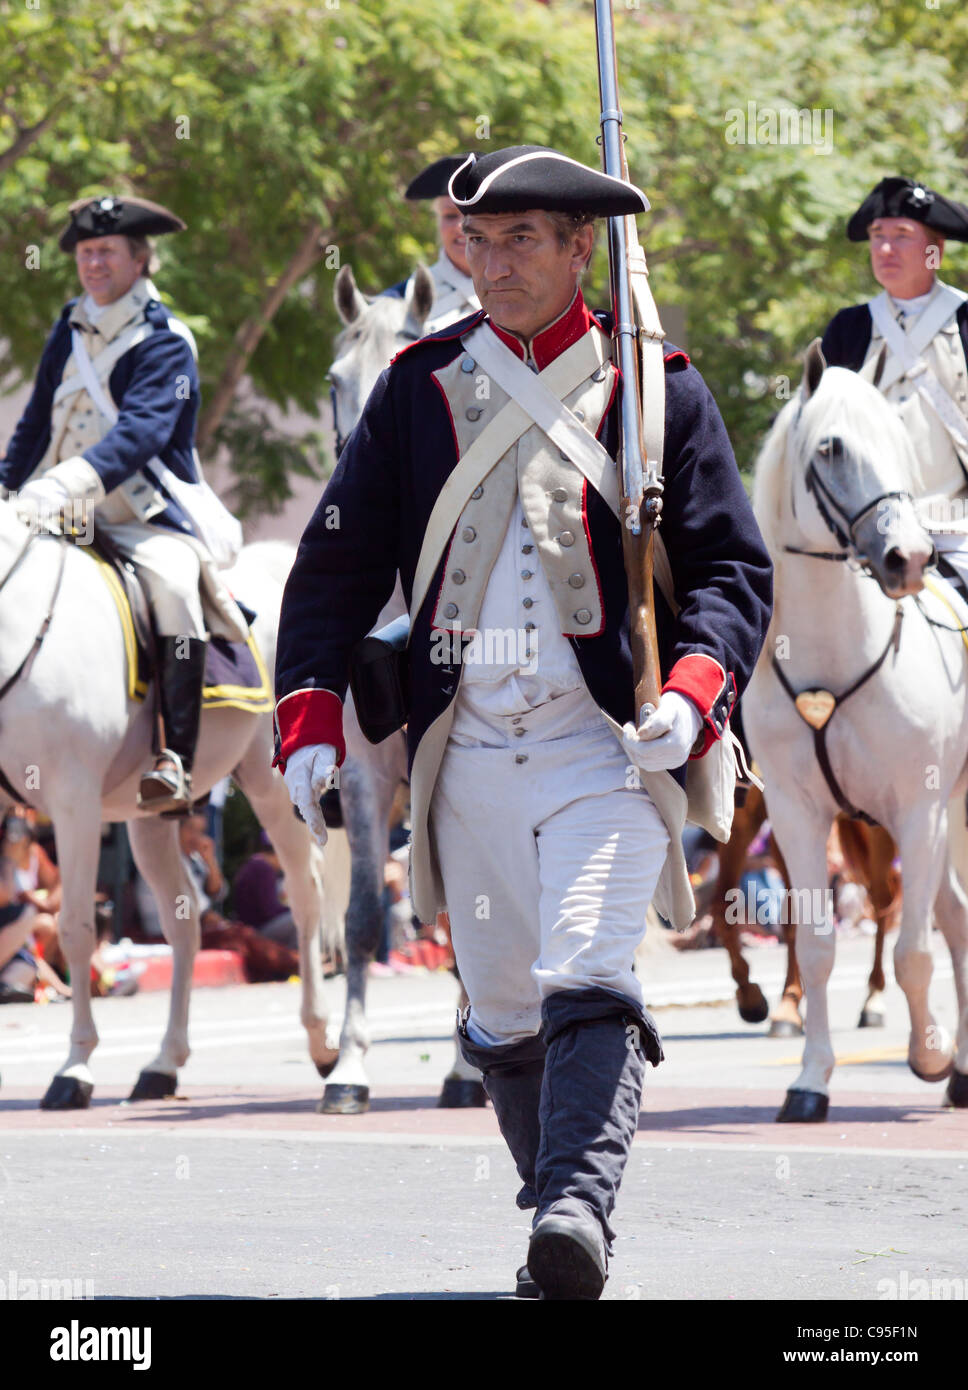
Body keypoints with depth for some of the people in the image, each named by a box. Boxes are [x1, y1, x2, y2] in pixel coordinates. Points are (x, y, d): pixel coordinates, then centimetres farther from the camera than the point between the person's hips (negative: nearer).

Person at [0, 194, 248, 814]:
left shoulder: (165, 341, -8)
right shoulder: (70, 331, 12)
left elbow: (140, 431, -24)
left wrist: (69, 482, -39)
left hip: (146, 516, -7)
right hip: (62, 518, 7)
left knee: (175, 586, -34)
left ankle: (175, 760, -34)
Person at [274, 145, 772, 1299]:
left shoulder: (654, 390, 3)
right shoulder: (419, 388, 9)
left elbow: (731, 567, 2)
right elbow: (337, 565, 11)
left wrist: (692, 694, -16)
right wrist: (308, 721, -1)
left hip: (606, 744, -4)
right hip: (466, 754, 4)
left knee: (588, 983, -20)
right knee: (500, 1012, 11)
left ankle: (580, 1206, -32)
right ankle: (556, 1206, 25)